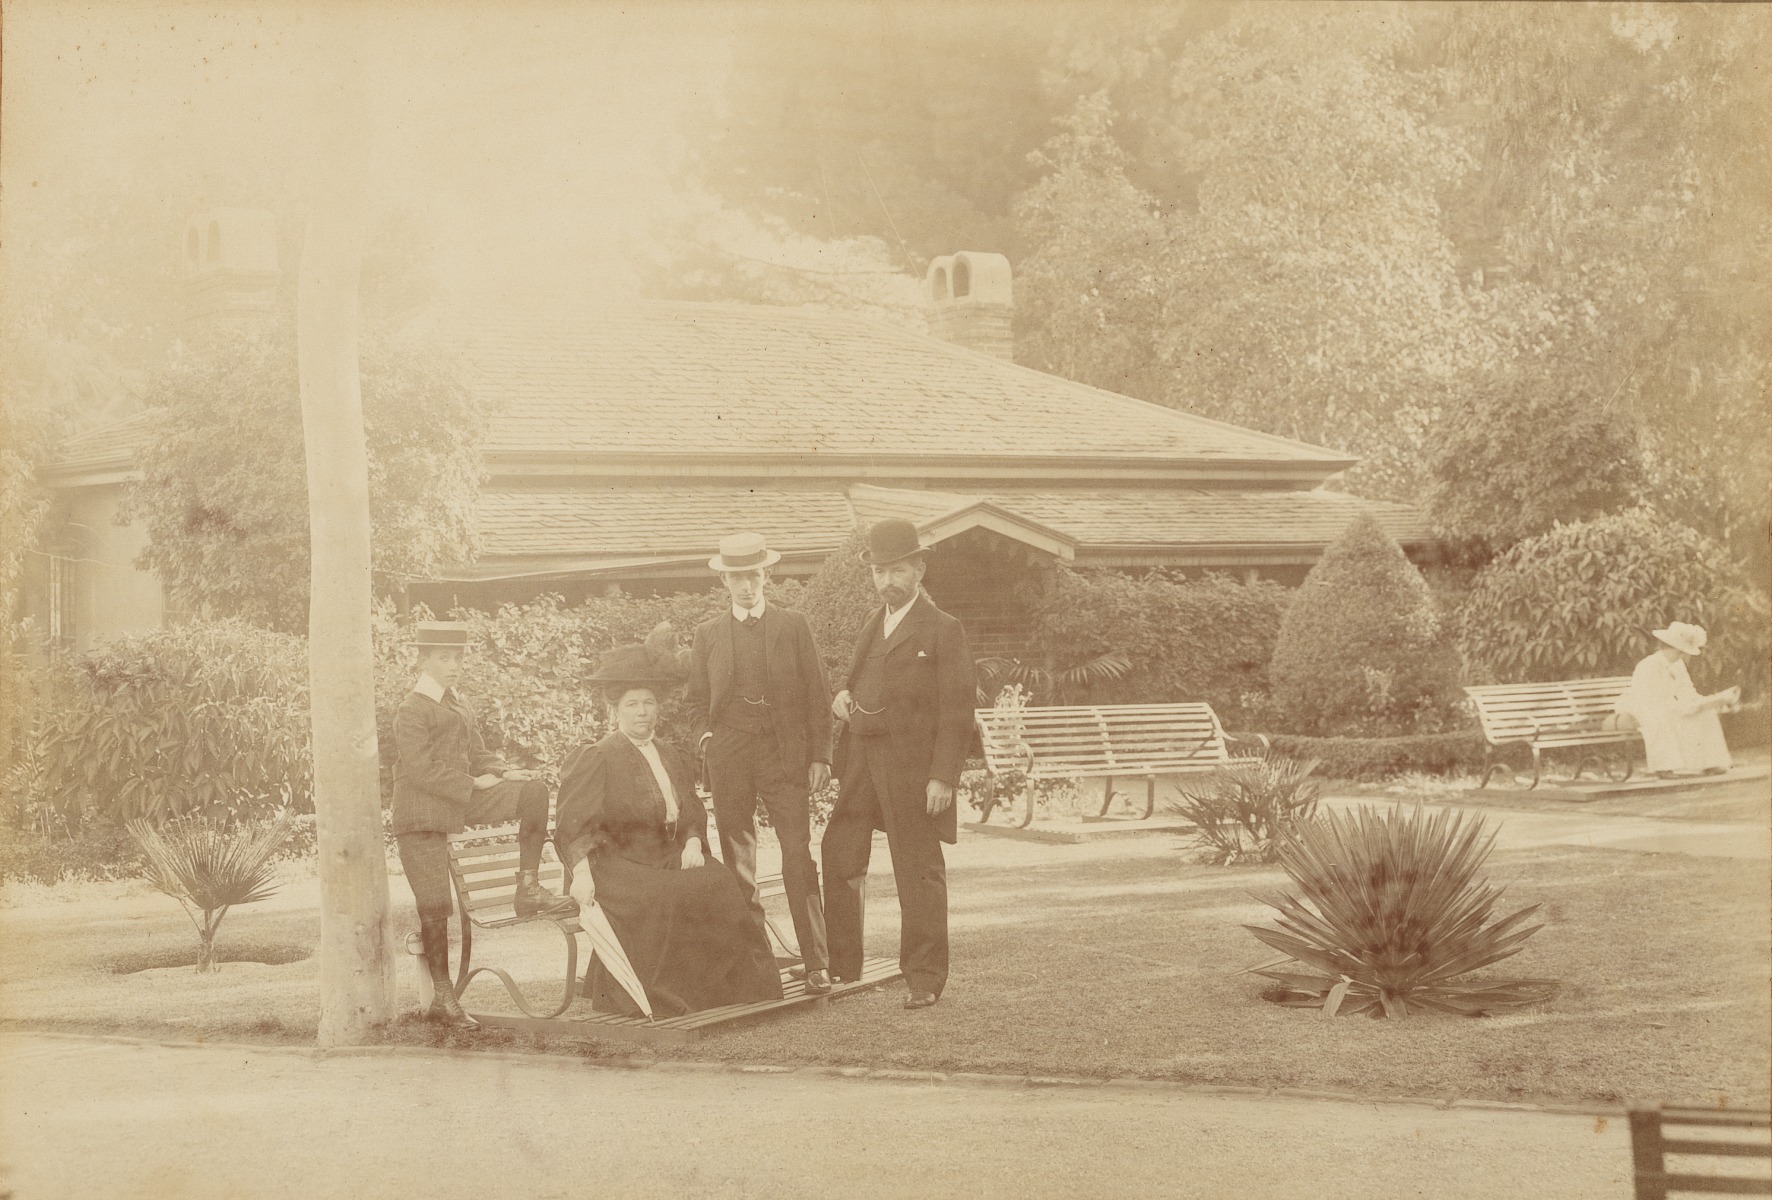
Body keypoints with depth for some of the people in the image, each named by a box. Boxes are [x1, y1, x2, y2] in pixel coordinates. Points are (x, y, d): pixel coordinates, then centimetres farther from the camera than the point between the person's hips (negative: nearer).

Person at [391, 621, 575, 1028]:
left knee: (533, 792, -12)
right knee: (434, 904, -7)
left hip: (463, 801, 7)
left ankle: (528, 888, -8)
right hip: (422, 815, -7)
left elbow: (477, 756, 18)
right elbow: (421, 770, -17)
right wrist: (474, 784, -20)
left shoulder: (460, 708, 17)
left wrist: (504, 772, -4)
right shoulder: (411, 711, -9)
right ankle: (442, 997, 1)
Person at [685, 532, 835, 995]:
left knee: (798, 858, -11)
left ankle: (815, 962, -10)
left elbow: (817, 695, 7)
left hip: (785, 755, -2)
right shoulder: (708, 634, 13)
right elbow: (695, 699, 19)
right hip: (728, 761, 2)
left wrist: (819, 756, 0)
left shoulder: (793, 626, 8)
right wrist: (704, 736, -1)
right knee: (737, 864, 1)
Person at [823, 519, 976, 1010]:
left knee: (919, 874, -1)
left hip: (911, 766, -7)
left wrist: (943, 778, -16)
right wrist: (844, 695, 5)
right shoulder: (873, 626, 18)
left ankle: (924, 979, 5)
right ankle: (841, 969, 17)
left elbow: (956, 712, -8)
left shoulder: (943, 631, -4)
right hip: (861, 762, 7)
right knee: (839, 863, 7)